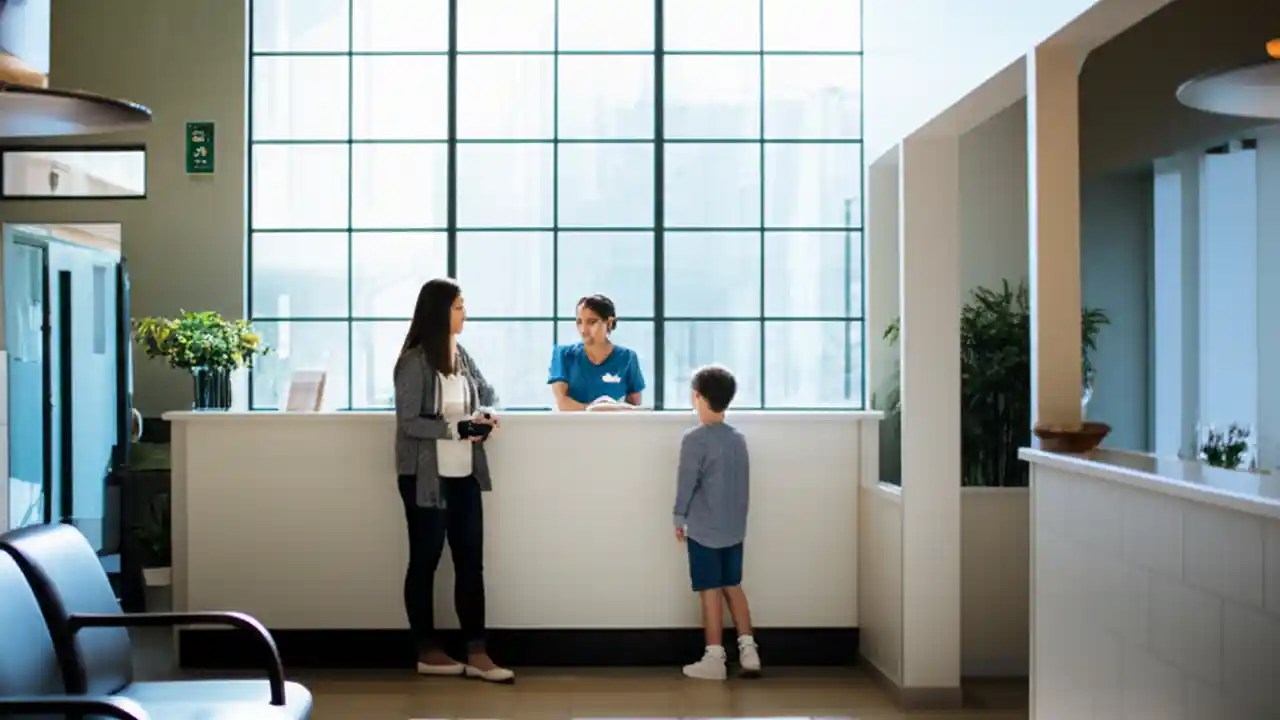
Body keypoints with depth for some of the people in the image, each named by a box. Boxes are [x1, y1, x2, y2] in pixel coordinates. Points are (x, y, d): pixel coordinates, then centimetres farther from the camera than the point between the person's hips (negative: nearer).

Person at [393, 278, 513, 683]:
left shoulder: (462, 356, 8)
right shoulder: (415, 363, -13)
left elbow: (488, 392, 21)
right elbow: (409, 423, -16)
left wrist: (488, 414, -1)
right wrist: (459, 428, -24)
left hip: (464, 476, 7)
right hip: (426, 478, -7)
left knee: (471, 561, 5)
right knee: (425, 561, 7)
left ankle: (477, 654, 10)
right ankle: (427, 652, 19)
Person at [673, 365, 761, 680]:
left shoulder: (695, 439, -14)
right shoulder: (738, 438, 6)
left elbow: (686, 482, -12)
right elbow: (744, 482, 12)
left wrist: (680, 518, 0)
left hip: (703, 529, -6)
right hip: (734, 528, 6)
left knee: (711, 591, -1)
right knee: (733, 586, 14)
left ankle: (714, 659, 4)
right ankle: (748, 649, 11)